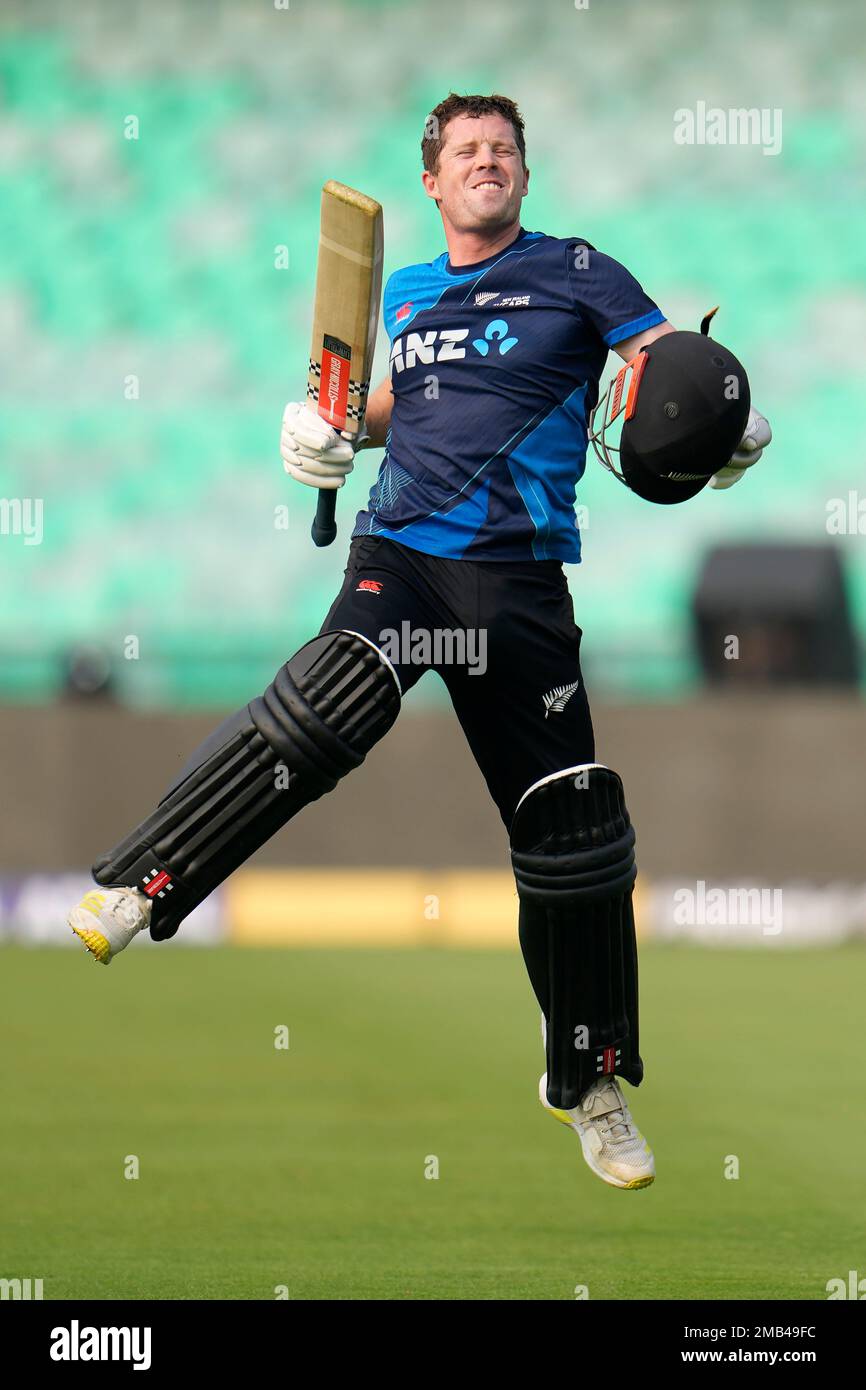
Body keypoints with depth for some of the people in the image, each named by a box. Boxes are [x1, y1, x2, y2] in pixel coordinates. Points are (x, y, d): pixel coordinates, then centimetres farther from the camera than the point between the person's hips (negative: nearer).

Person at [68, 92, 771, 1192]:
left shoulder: (576, 274, 4)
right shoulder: (403, 294, 16)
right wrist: (332, 427, 11)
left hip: (519, 575, -1)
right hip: (397, 551, 1)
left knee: (573, 831, 0)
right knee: (335, 700, -31)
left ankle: (589, 1082, 15)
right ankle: (136, 889, -34)